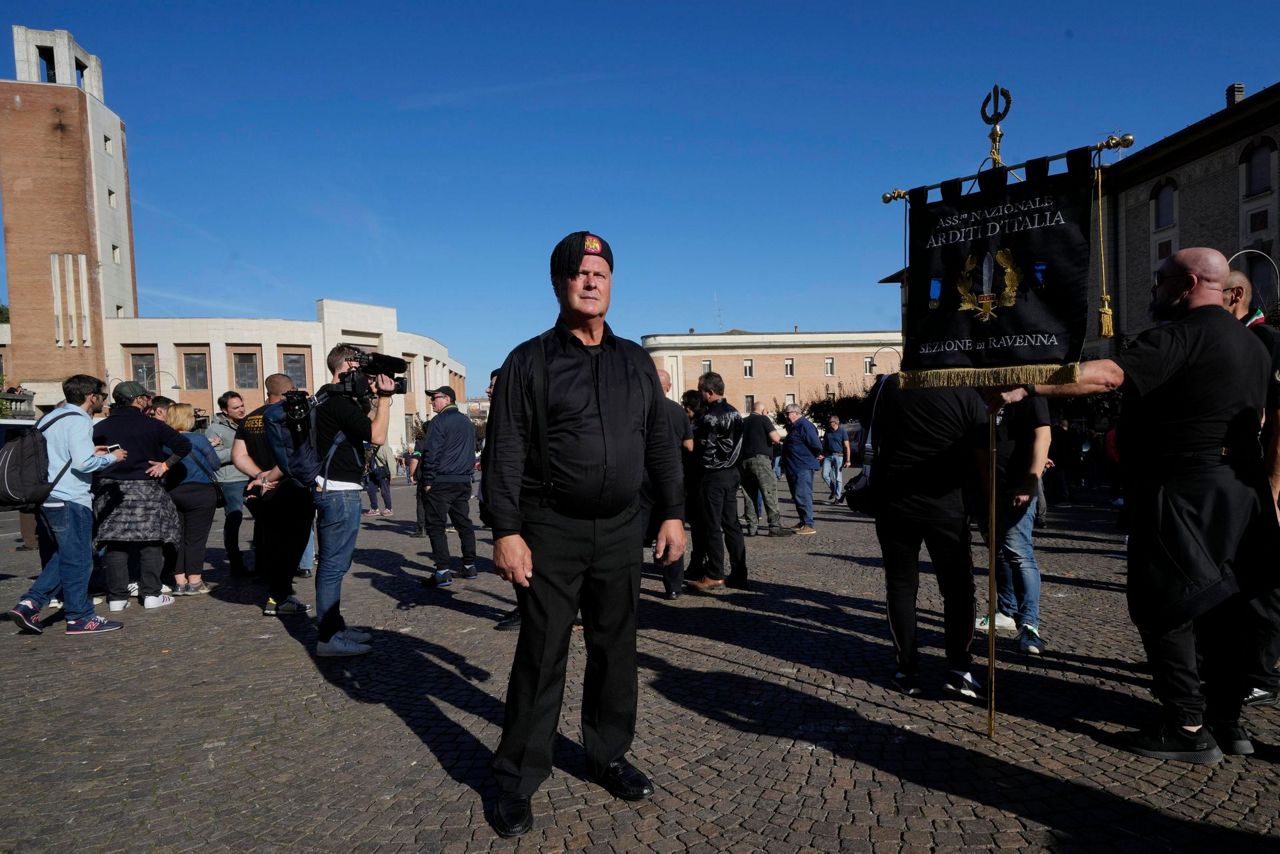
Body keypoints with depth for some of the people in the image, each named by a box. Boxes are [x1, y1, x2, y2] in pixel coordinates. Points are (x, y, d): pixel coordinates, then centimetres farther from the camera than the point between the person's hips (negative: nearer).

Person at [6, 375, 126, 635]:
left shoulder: (51, 418, 17)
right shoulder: (78, 421, -13)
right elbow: (83, 463, -22)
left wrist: (91, 453, 18)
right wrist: (111, 458, -6)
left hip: (44, 498, 9)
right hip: (70, 500, -9)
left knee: (56, 560, 19)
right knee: (78, 560, 0)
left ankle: (29, 604, 9)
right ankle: (80, 618, 7)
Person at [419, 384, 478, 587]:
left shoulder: (440, 421, -9)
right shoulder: (467, 422, 16)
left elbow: (432, 454, -14)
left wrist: (428, 481, -10)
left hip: (441, 482, -7)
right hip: (464, 482, 8)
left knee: (436, 525, -4)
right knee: (464, 523, 12)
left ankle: (442, 572, -8)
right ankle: (469, 566, 15)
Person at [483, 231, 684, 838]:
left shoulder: (635, 362, 11)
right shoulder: (529, 362, -2)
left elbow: (659, 445, 13)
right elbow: (505, 452, -7)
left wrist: (673, 514, 7)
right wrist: (505, 530, -14)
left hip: (621, 531, 4)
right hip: (551, 531, -4)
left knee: (615, 649, 13)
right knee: (541, 656, 3)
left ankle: (608, 755, 31)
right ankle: (517, 779, 18)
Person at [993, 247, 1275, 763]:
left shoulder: (1181, 334, -16)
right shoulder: (1252, 344, 17)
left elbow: (1107, 376, -31)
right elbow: (1258, 418, 25)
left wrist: (1026, 387, -36)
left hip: (1183, 495, -10)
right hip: (1239, 493, 10)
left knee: (1162, 610, -1)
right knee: (1216, 605, 15)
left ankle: (1188, 729, 5)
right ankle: (1227, 720, 24)